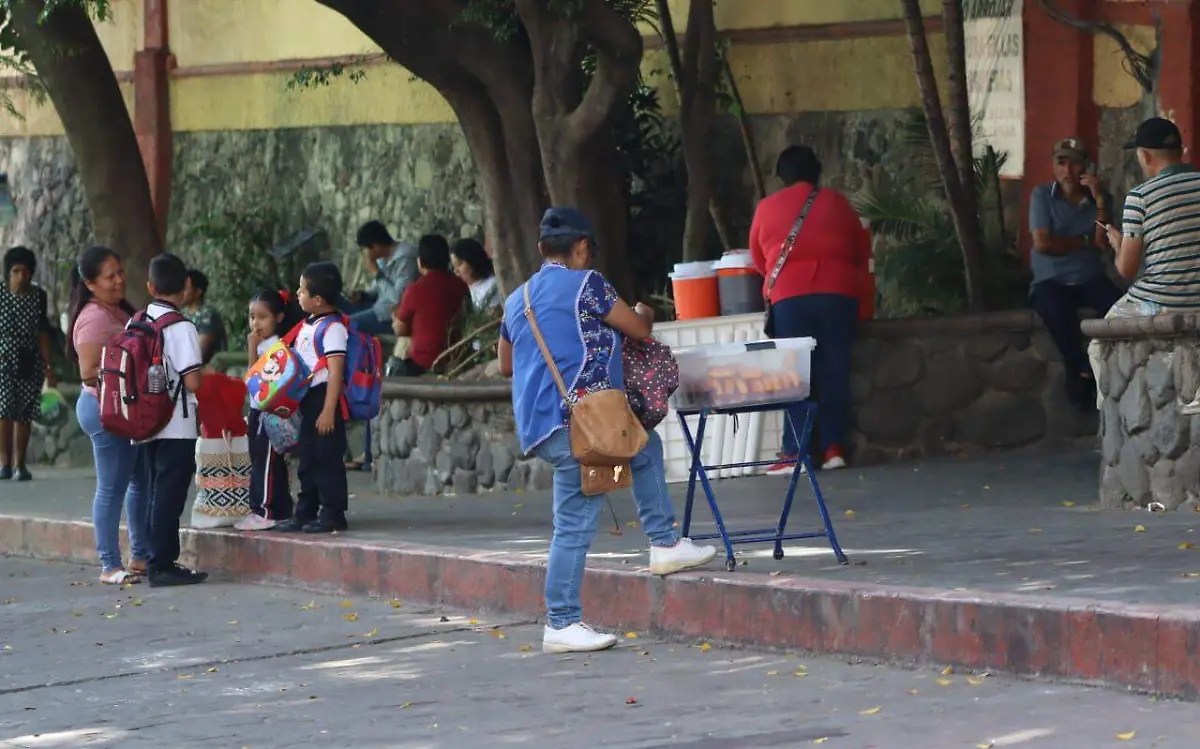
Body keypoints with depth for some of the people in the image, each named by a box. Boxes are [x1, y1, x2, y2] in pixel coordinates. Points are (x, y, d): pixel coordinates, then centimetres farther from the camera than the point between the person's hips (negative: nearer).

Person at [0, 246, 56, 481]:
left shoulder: (38, 296, 0)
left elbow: (42, 333, 4)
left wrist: (48, 367, 2)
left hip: (29, 362, 2)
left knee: (24, 414, 2)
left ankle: (20, 464, 10)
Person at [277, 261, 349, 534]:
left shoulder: (332, 328, -15)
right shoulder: (308, 325, 14)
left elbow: (335, 371, -19)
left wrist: (328, 411, -23)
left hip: (325, 399, -10)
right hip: (308, 399, 10)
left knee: (328, 459, -5)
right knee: (308, 459, 15)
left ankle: (332, 514, 0)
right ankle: (305, 513, 23)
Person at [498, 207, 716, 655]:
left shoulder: (517, 299, 18)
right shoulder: (584, 284, -6)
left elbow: (506, 365, 31)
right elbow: (640, 330, 0)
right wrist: (645, 314, 23)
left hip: (538, 423, 9)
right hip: (576, 418, -9)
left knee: (645, 447, 26)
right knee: (575, 523, -6)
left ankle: (664, 544, 24)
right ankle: (562, 625, -5)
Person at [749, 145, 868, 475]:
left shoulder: (767, 208, 9)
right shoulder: (837, 202, 11)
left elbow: (758, 258, 17)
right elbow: (863, 250, 17)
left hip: (790, 296, -1)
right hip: (838, 293, 1)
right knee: (835, 373, 4)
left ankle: (795, 452, -7)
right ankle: (834, 448, 0)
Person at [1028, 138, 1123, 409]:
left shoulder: (1099, 196, 6)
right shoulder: (1042, 195, -3)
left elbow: (1104, 242, -8)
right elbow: (1042, 243, -13)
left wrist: (1100, 201, -18)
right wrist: (1085, 241, -5)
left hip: (1090, 278, 3)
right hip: (1051, 280, -3)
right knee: (1058, 312, -37)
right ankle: (1078, 370, -14)